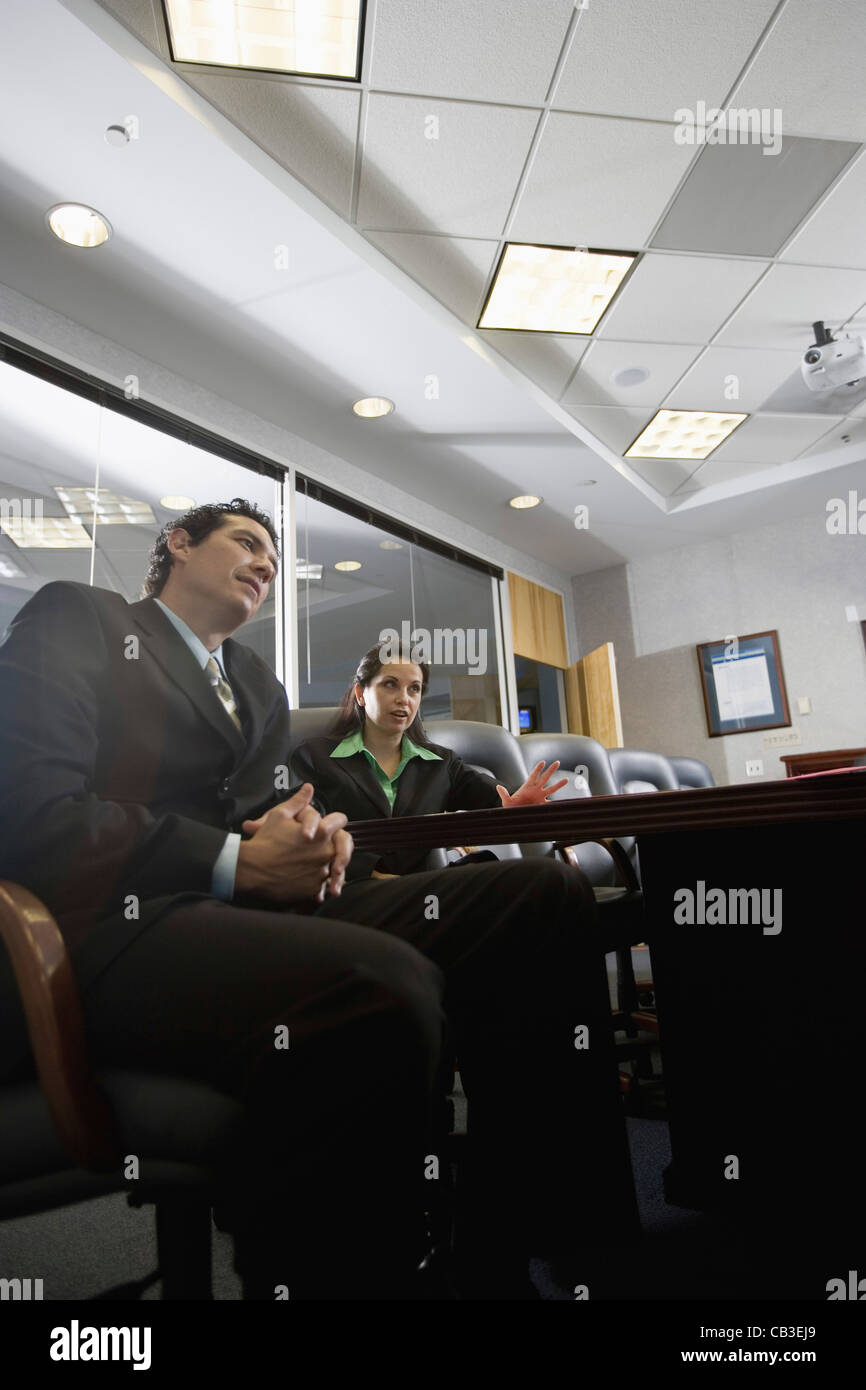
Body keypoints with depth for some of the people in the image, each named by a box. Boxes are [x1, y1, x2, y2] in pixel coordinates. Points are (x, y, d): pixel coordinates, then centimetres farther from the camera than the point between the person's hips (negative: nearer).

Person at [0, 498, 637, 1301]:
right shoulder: (76, 618, 7)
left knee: (549, 897, -9)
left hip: (252, 904, 7)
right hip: (113, 927, -6)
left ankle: (545, 1242, -3)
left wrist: (316, 830, -4)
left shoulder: (260, 686, 28)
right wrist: (237, 864, -14)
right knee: (384, 990, -39)